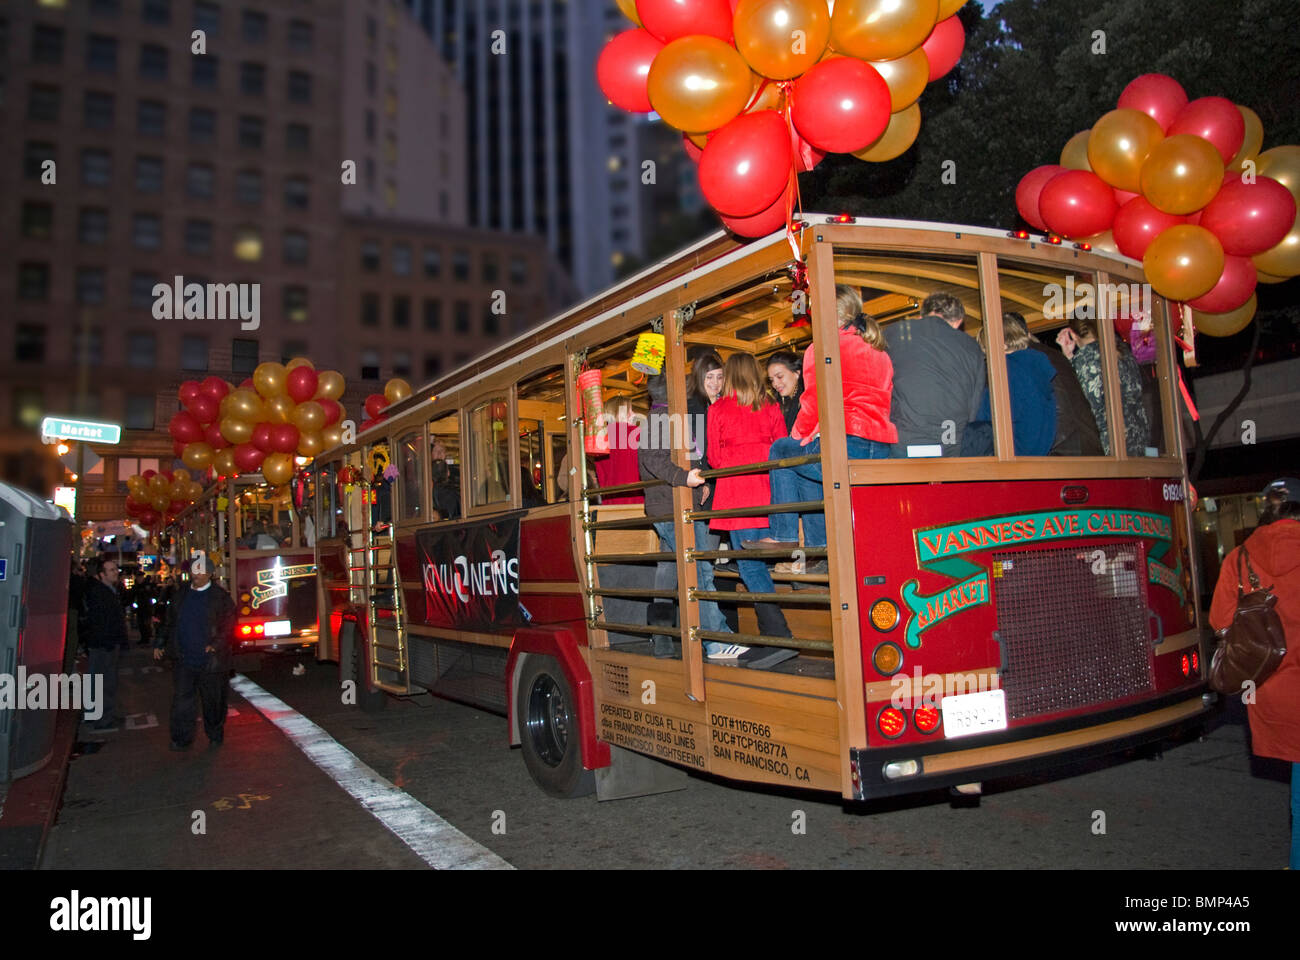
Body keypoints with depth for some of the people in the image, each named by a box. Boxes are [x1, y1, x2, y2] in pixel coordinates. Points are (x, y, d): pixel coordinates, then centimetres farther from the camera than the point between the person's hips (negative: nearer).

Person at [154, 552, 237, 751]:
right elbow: (170, 622, 19)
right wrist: (160, 643, 12)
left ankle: (215, 736, 22)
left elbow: (228, 626, -6)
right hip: (183, 660, 4)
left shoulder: (220, 597, -4)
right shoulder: (181, 595, 11)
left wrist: (216, 644, -19)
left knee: (213, 701, 7)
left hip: (210, 661, -3)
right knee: (181, 699, 0)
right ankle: (182, 738, 8)